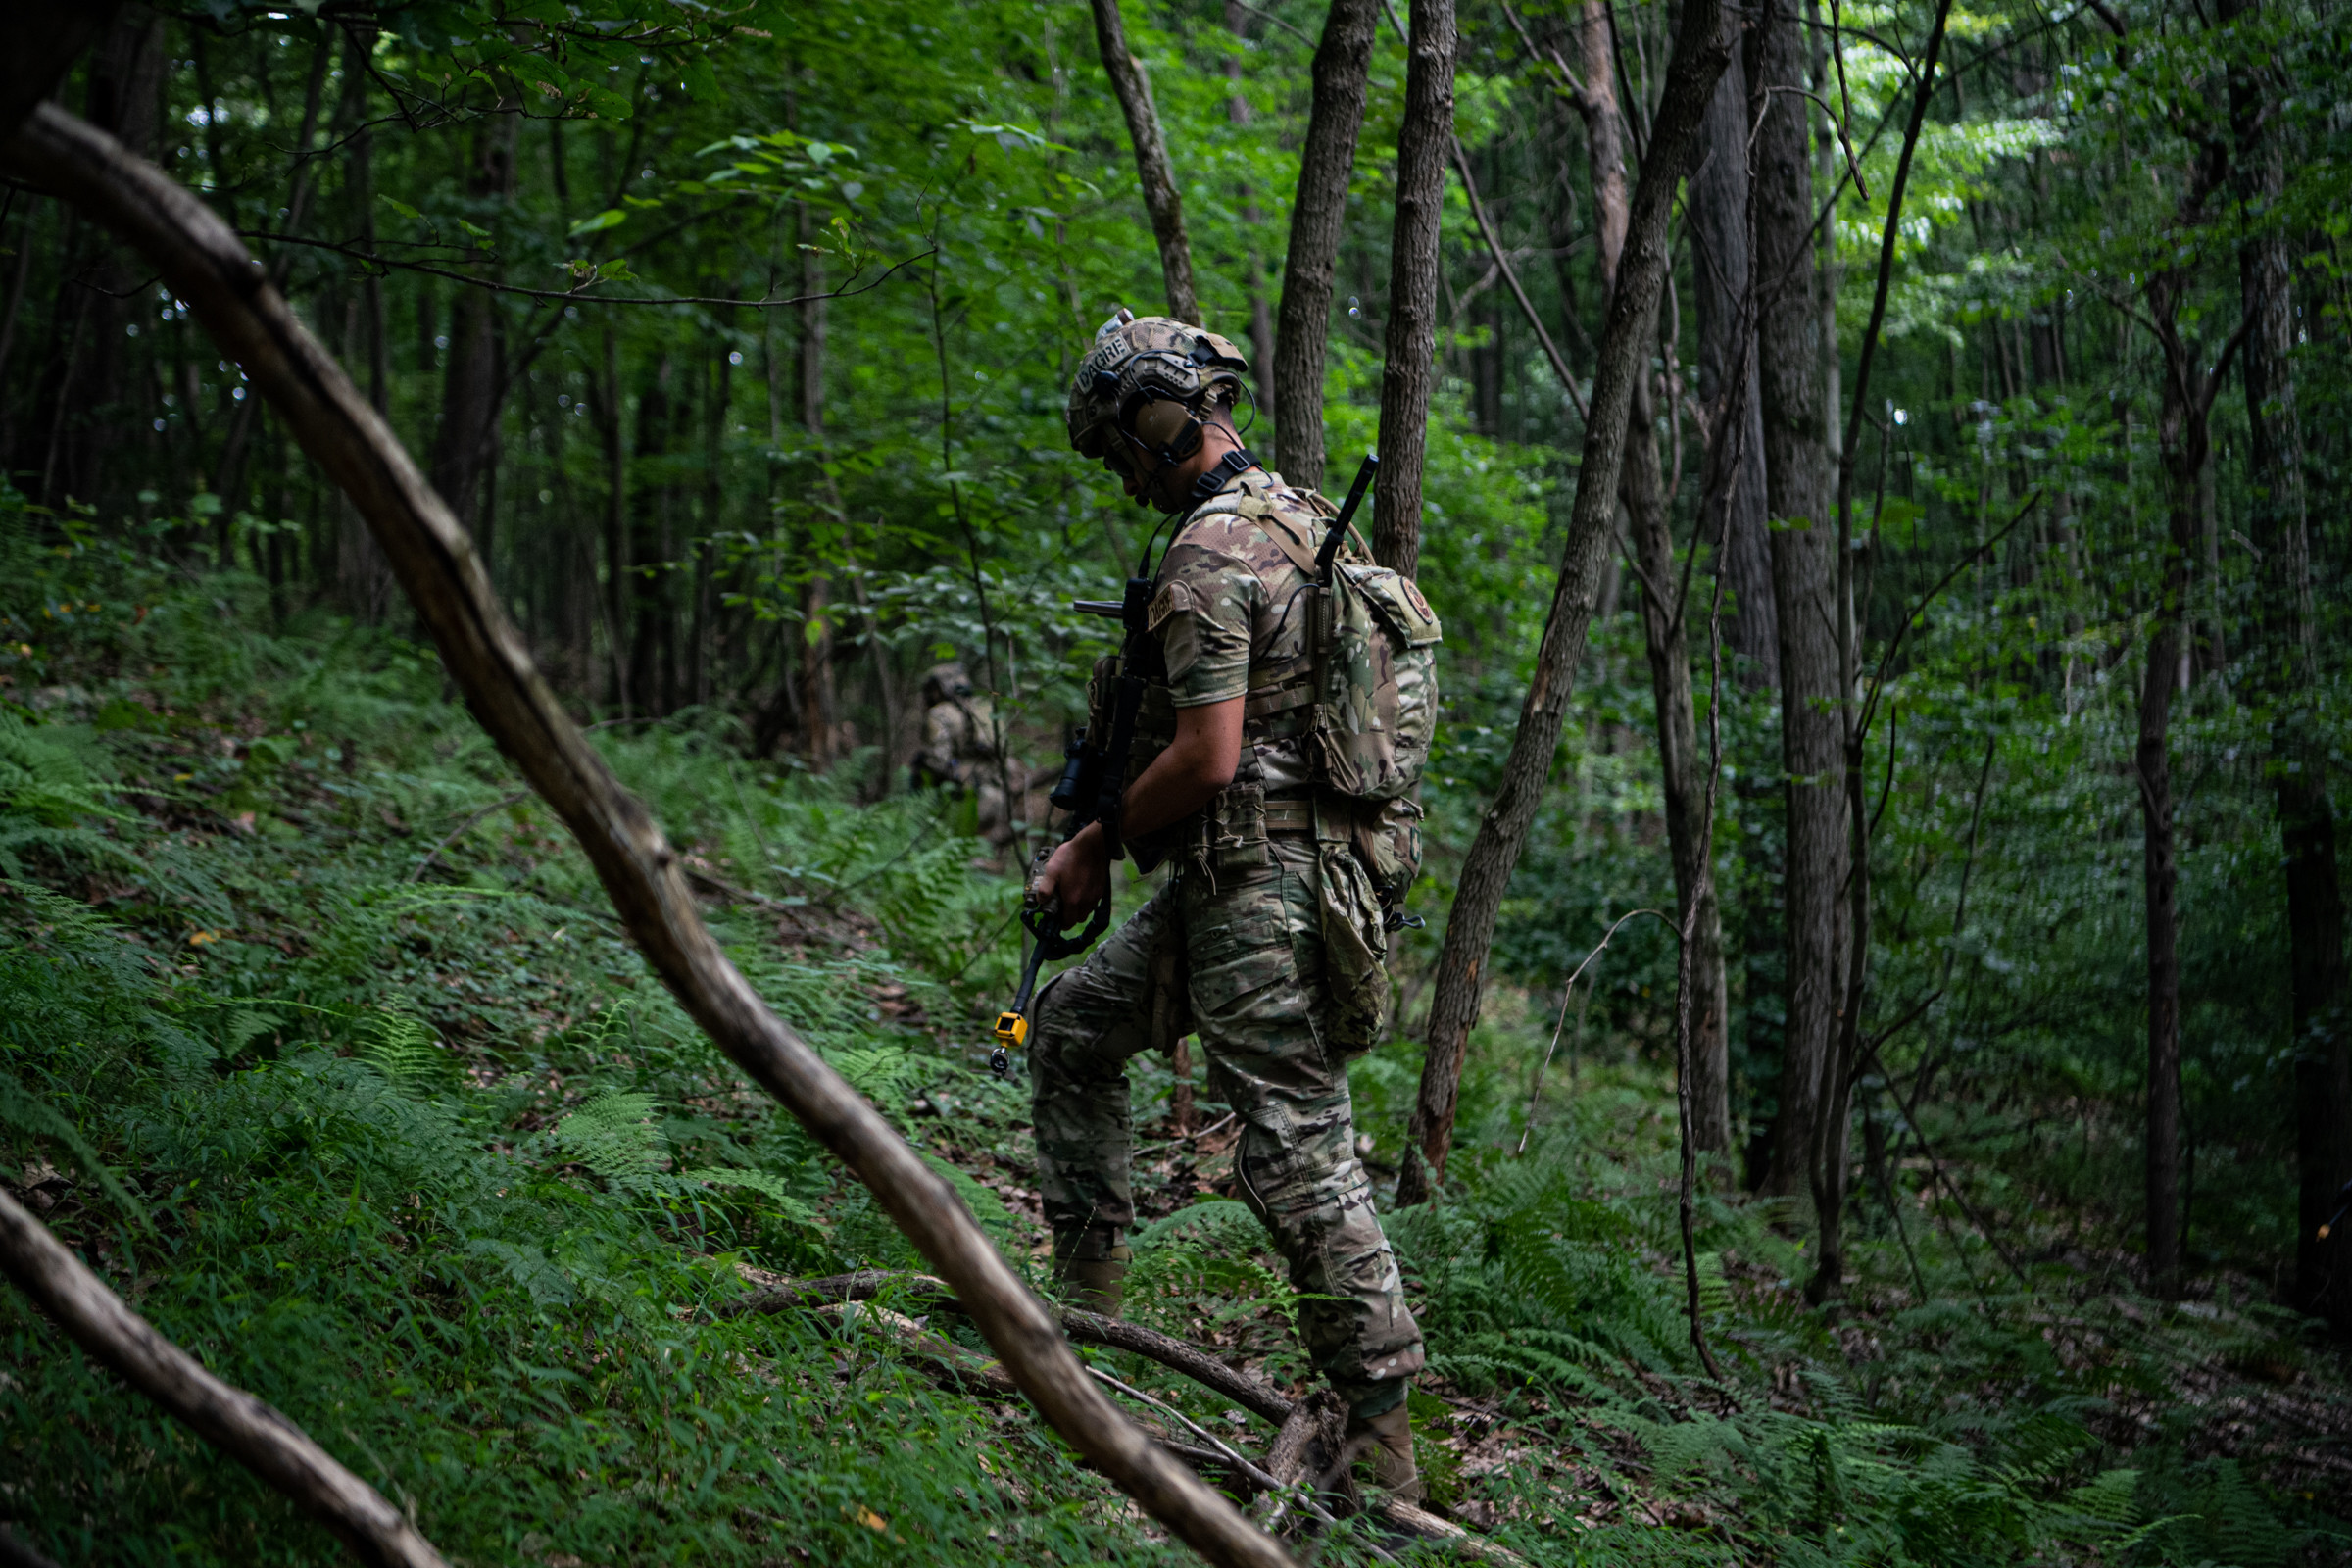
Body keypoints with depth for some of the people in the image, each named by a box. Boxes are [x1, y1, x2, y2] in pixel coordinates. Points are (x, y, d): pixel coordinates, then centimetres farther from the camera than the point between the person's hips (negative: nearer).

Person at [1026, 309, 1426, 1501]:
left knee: (1298, 1150, -7)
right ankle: (1085, 1287, 25)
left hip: (1255, 885, -11)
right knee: (1074, 1025, 20)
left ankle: (1381, 1431, -2)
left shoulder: (1210, 551, -17)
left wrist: (1098, 843, -6)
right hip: (1300, 859, 11)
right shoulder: (1301, 518, 15)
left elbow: (1207, 759, -22)